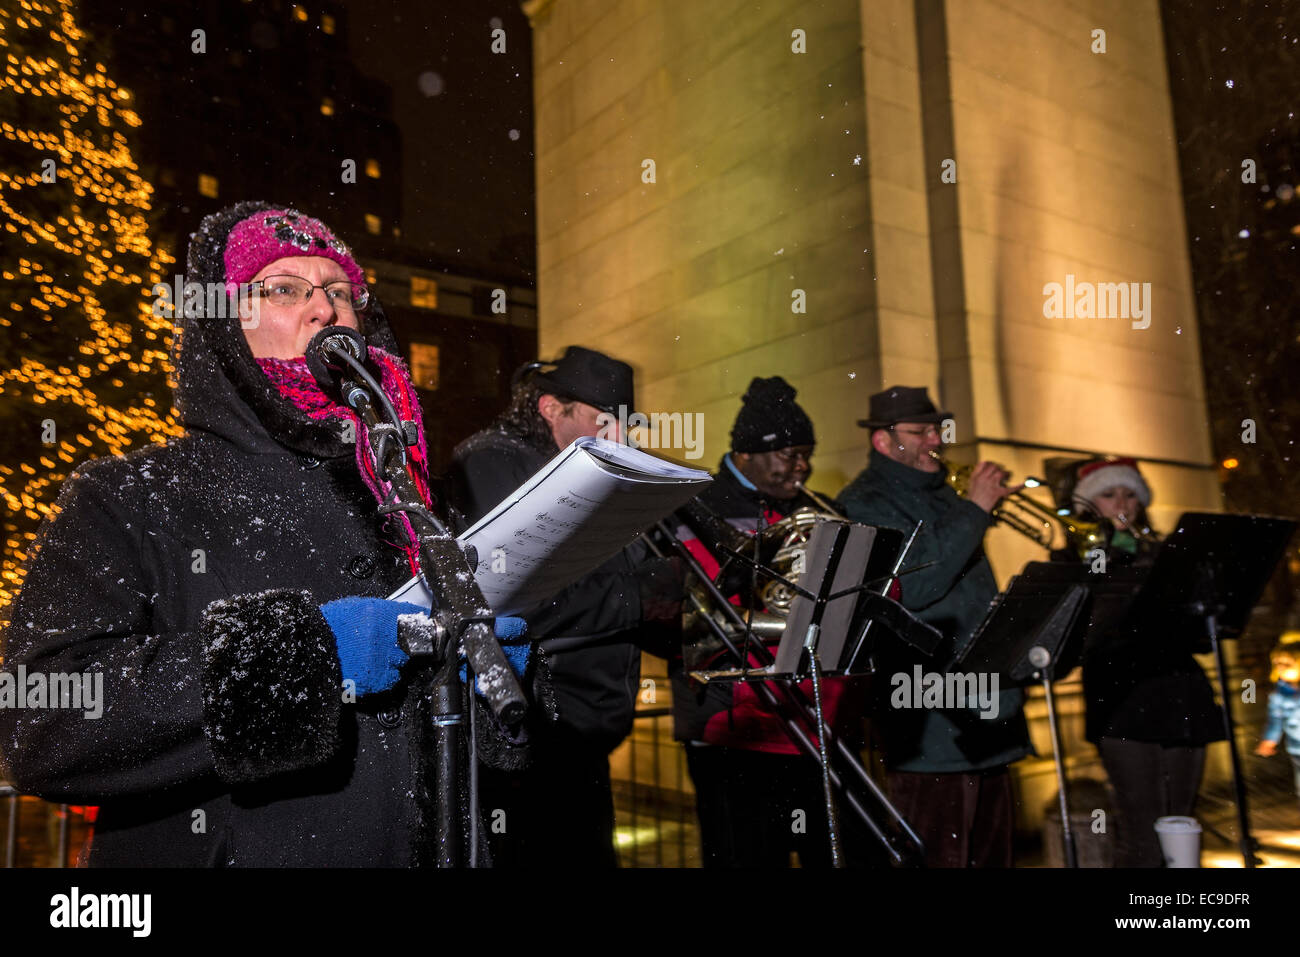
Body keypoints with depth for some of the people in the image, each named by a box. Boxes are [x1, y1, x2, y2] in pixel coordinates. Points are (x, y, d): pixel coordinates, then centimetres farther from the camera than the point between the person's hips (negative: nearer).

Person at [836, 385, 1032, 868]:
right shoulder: (864, 505, -8)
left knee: (992, 853, 17)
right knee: (938, 856, -5)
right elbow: (911, 587, -24)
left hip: (985, 716, 9)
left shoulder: (941, 494, 18)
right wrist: (974, 510, -18)